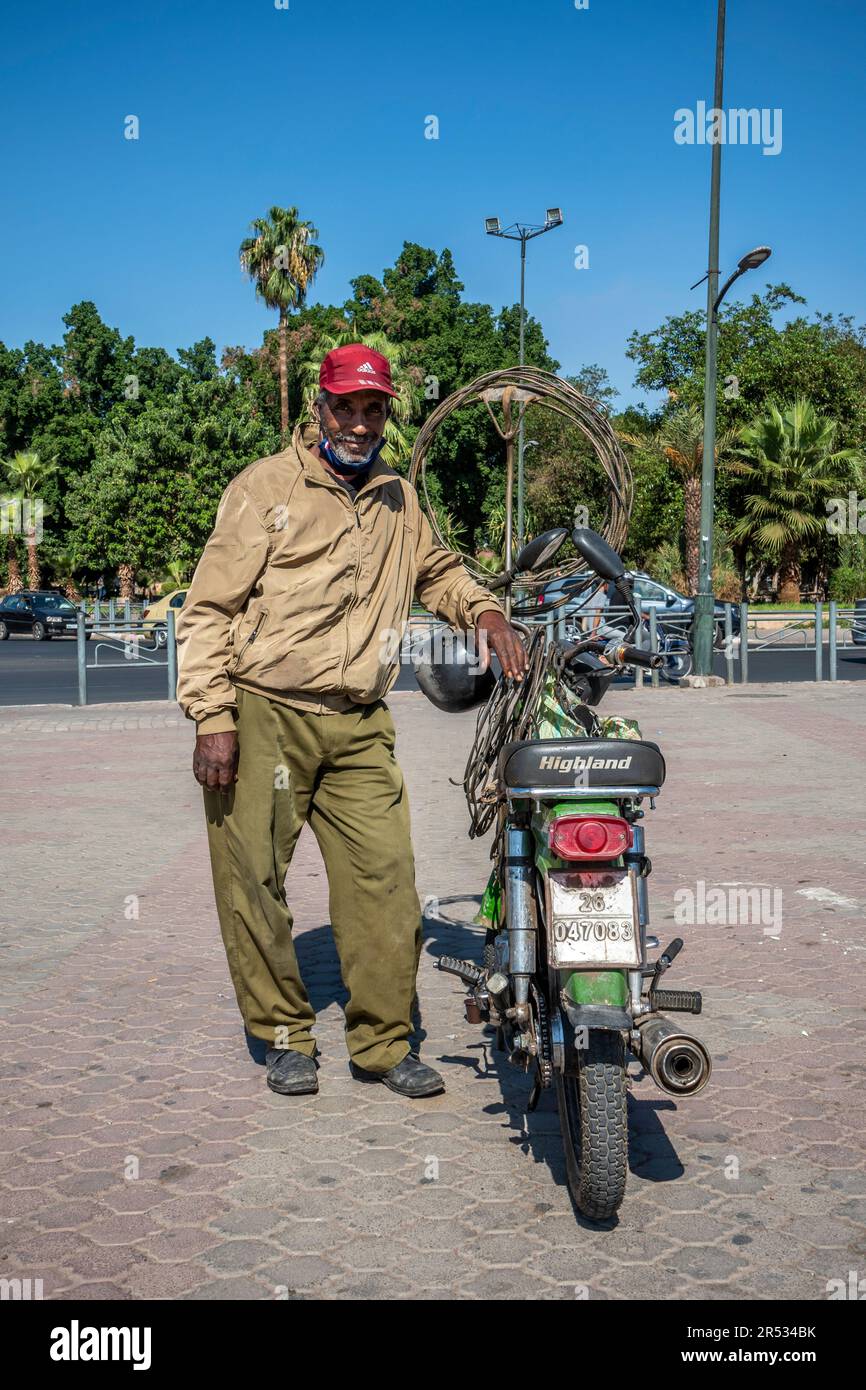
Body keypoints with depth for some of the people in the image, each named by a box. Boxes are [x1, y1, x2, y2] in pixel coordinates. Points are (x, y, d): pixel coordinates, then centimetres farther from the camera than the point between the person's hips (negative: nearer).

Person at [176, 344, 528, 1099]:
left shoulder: (397, 497, 16)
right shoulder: (268, 486, -1)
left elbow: (435, 569, 34)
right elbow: (209, 607, -3)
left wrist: (484, 612, 11)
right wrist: (213, 718, -12)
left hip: (359, 727, 4)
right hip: (263, 717, -4)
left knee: (385, 878, -2)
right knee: (255, 882, 1)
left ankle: (384, 1042, 12)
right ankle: (285, 1035, 19)